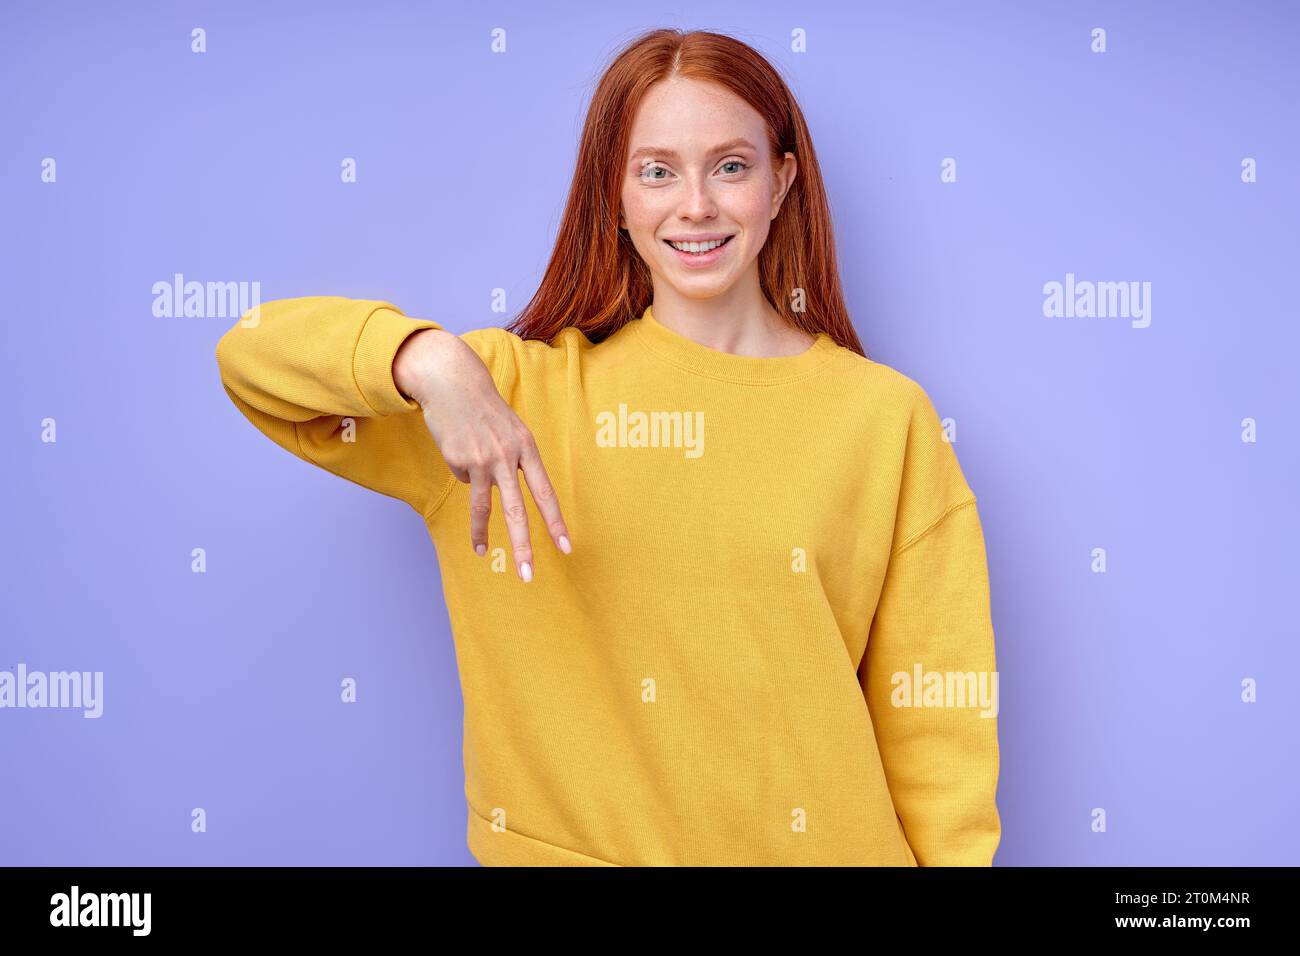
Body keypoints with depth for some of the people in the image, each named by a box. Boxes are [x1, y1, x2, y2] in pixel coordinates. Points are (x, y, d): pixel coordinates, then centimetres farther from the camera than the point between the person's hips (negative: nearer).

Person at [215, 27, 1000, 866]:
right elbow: (252, 353, -10)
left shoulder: (888, 416, -7)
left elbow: (934, 714, -3)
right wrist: (427, 358, -28)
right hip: (566, 841, 1)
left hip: (823, 845, 0)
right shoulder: (527, 388, -5)